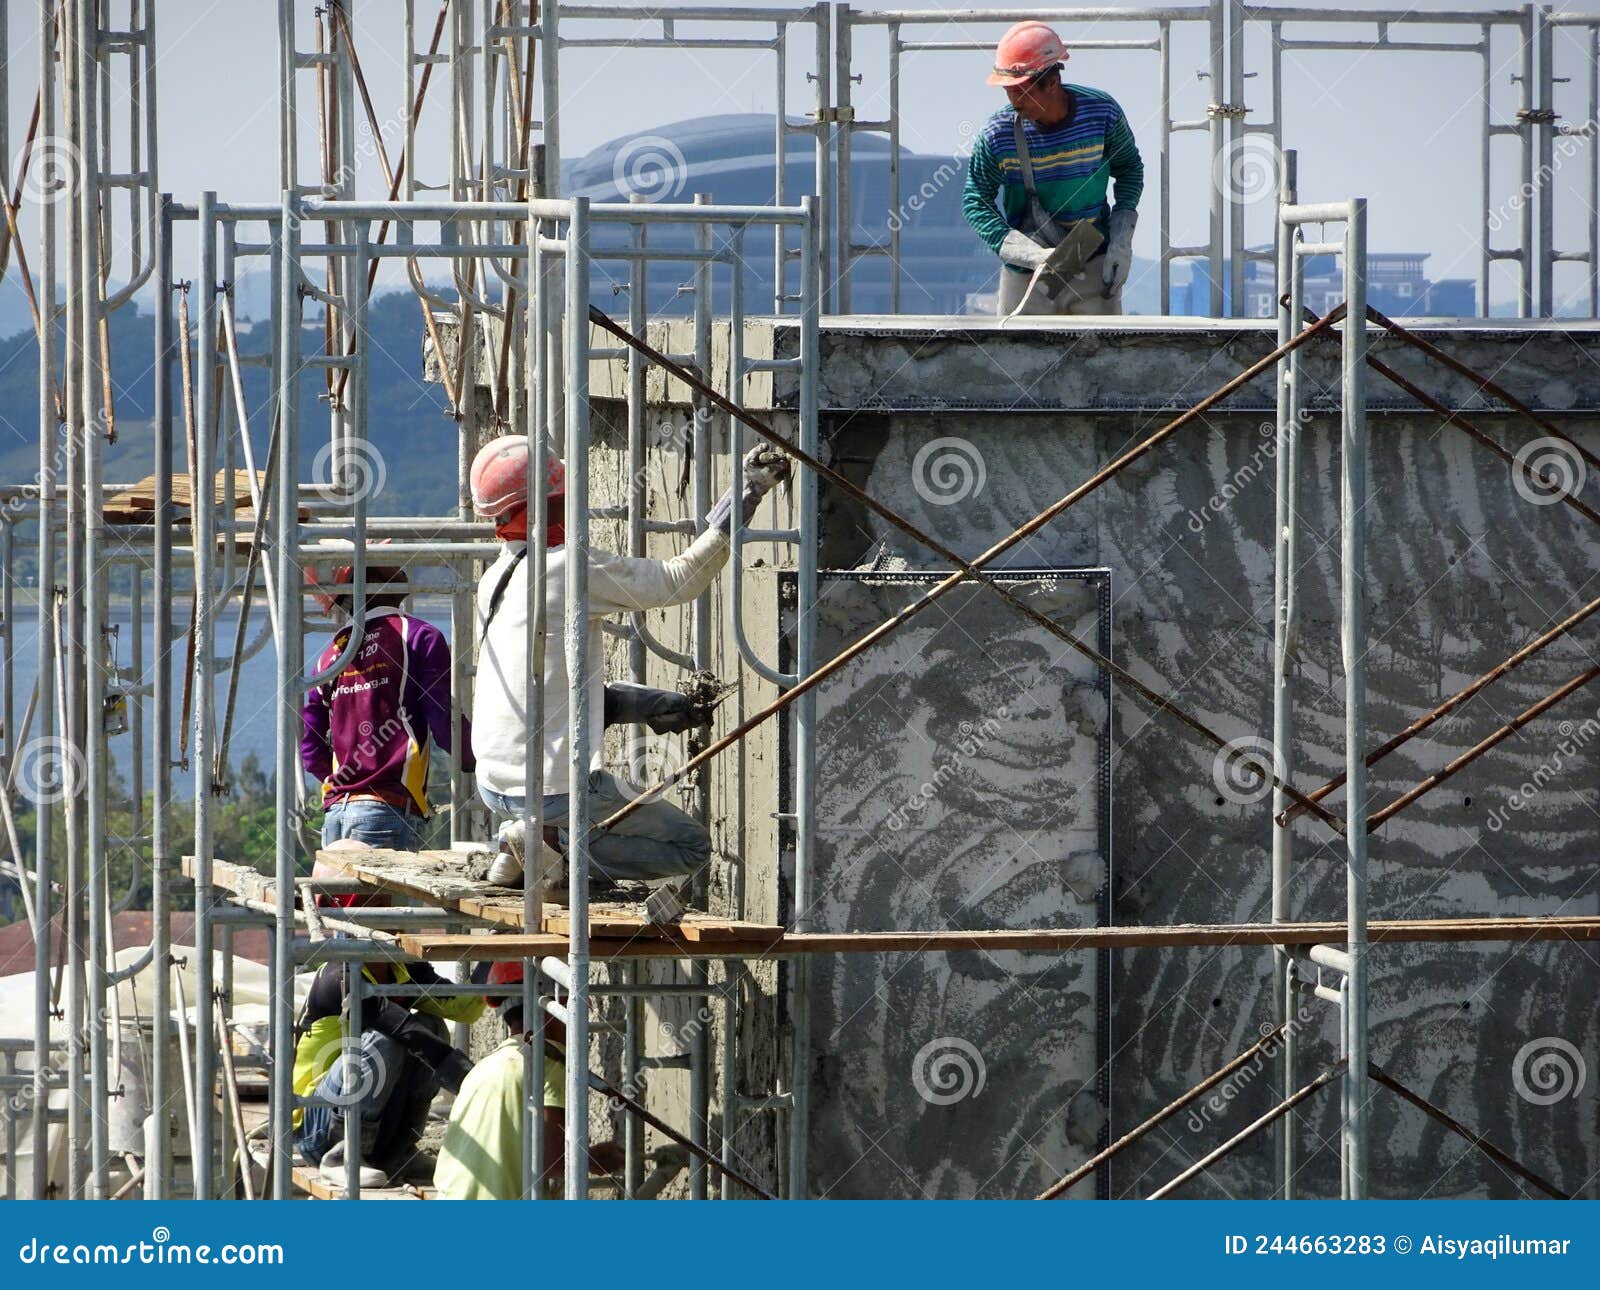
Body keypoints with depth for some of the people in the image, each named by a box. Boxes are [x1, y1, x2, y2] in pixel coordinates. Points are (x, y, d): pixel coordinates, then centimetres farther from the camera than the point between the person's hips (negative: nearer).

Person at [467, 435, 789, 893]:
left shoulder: (493, 580, 10)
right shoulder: (569, 568, -15)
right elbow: (681, 579, -14)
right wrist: (745, 494, -11)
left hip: (494, 784, 8)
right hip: (556, 786, -8)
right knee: (692, 846, 8)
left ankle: (522, 840, 13)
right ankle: (556, 845, -9)